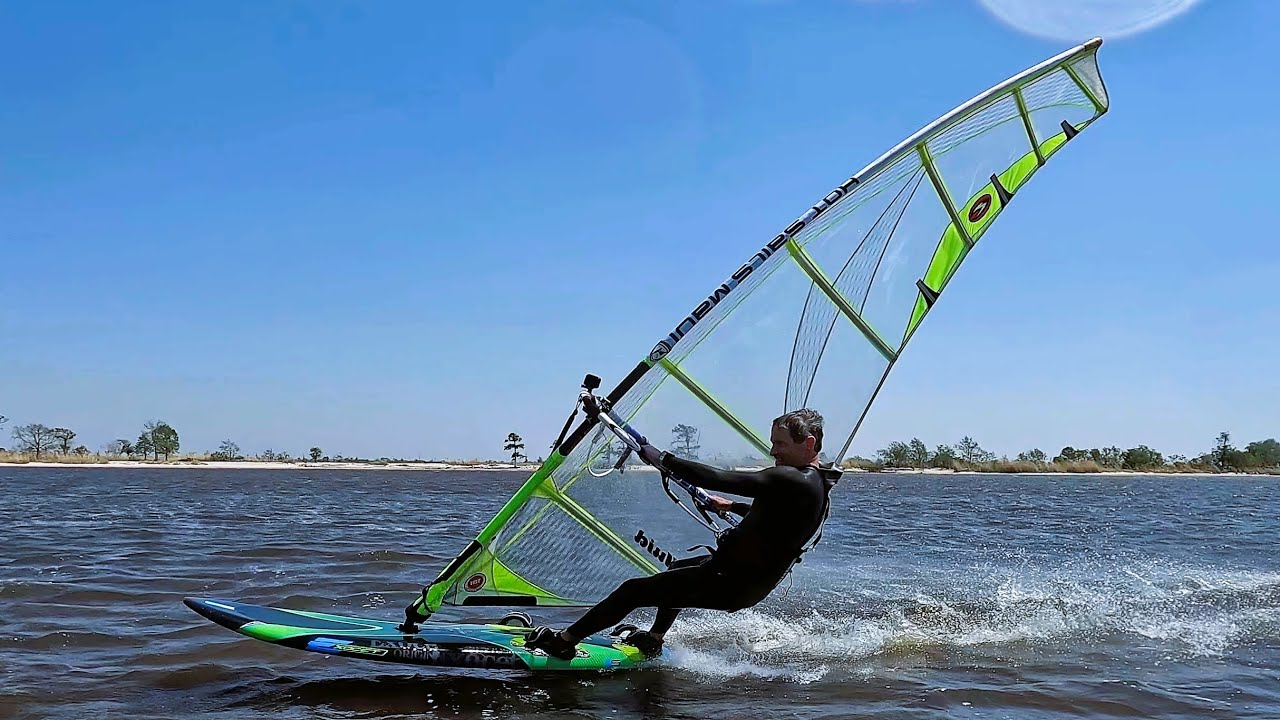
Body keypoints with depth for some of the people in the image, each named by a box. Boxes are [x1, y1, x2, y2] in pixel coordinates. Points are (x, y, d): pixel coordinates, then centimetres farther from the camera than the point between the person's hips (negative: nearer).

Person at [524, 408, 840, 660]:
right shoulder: (819, 488, 5)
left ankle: (563, 641, 7)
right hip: (756, 582, 10)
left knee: (634, 589, -2)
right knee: (678, 569, 34)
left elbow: (716, 478, -28)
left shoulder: (790, 480, -25)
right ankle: (654, 640, 43)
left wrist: (659, 457, -19)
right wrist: (731, 507, 32)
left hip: (729, 585, -10)